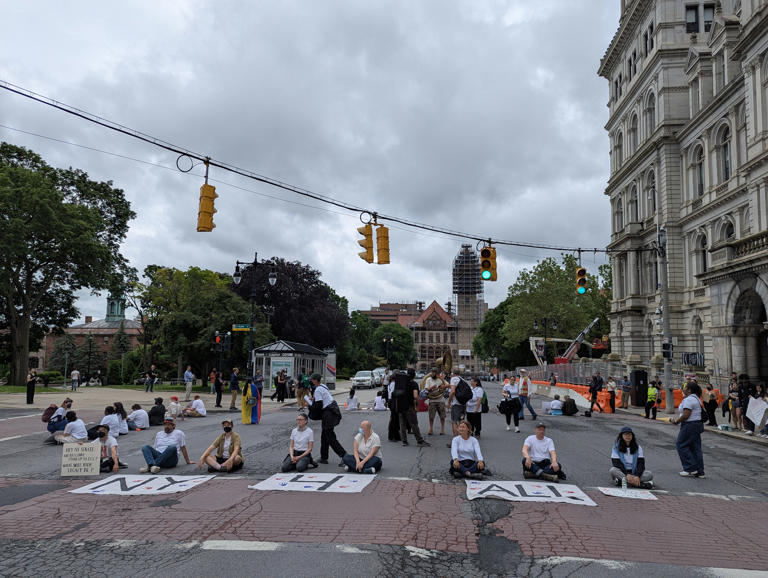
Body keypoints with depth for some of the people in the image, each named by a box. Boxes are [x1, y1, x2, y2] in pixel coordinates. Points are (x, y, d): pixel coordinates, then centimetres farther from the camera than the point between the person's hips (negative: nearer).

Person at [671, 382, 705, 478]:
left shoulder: (688, 400, -18)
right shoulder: (696, 398, 16)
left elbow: (686, 415, -23)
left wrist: (676, 421, -10)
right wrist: (677, 419, 14)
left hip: (690, 426, -10)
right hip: (698, 424, 10)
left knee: (681, 445, -1)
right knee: (696, 448, 10)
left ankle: (691, 469, -1)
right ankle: (699, 472, 11)